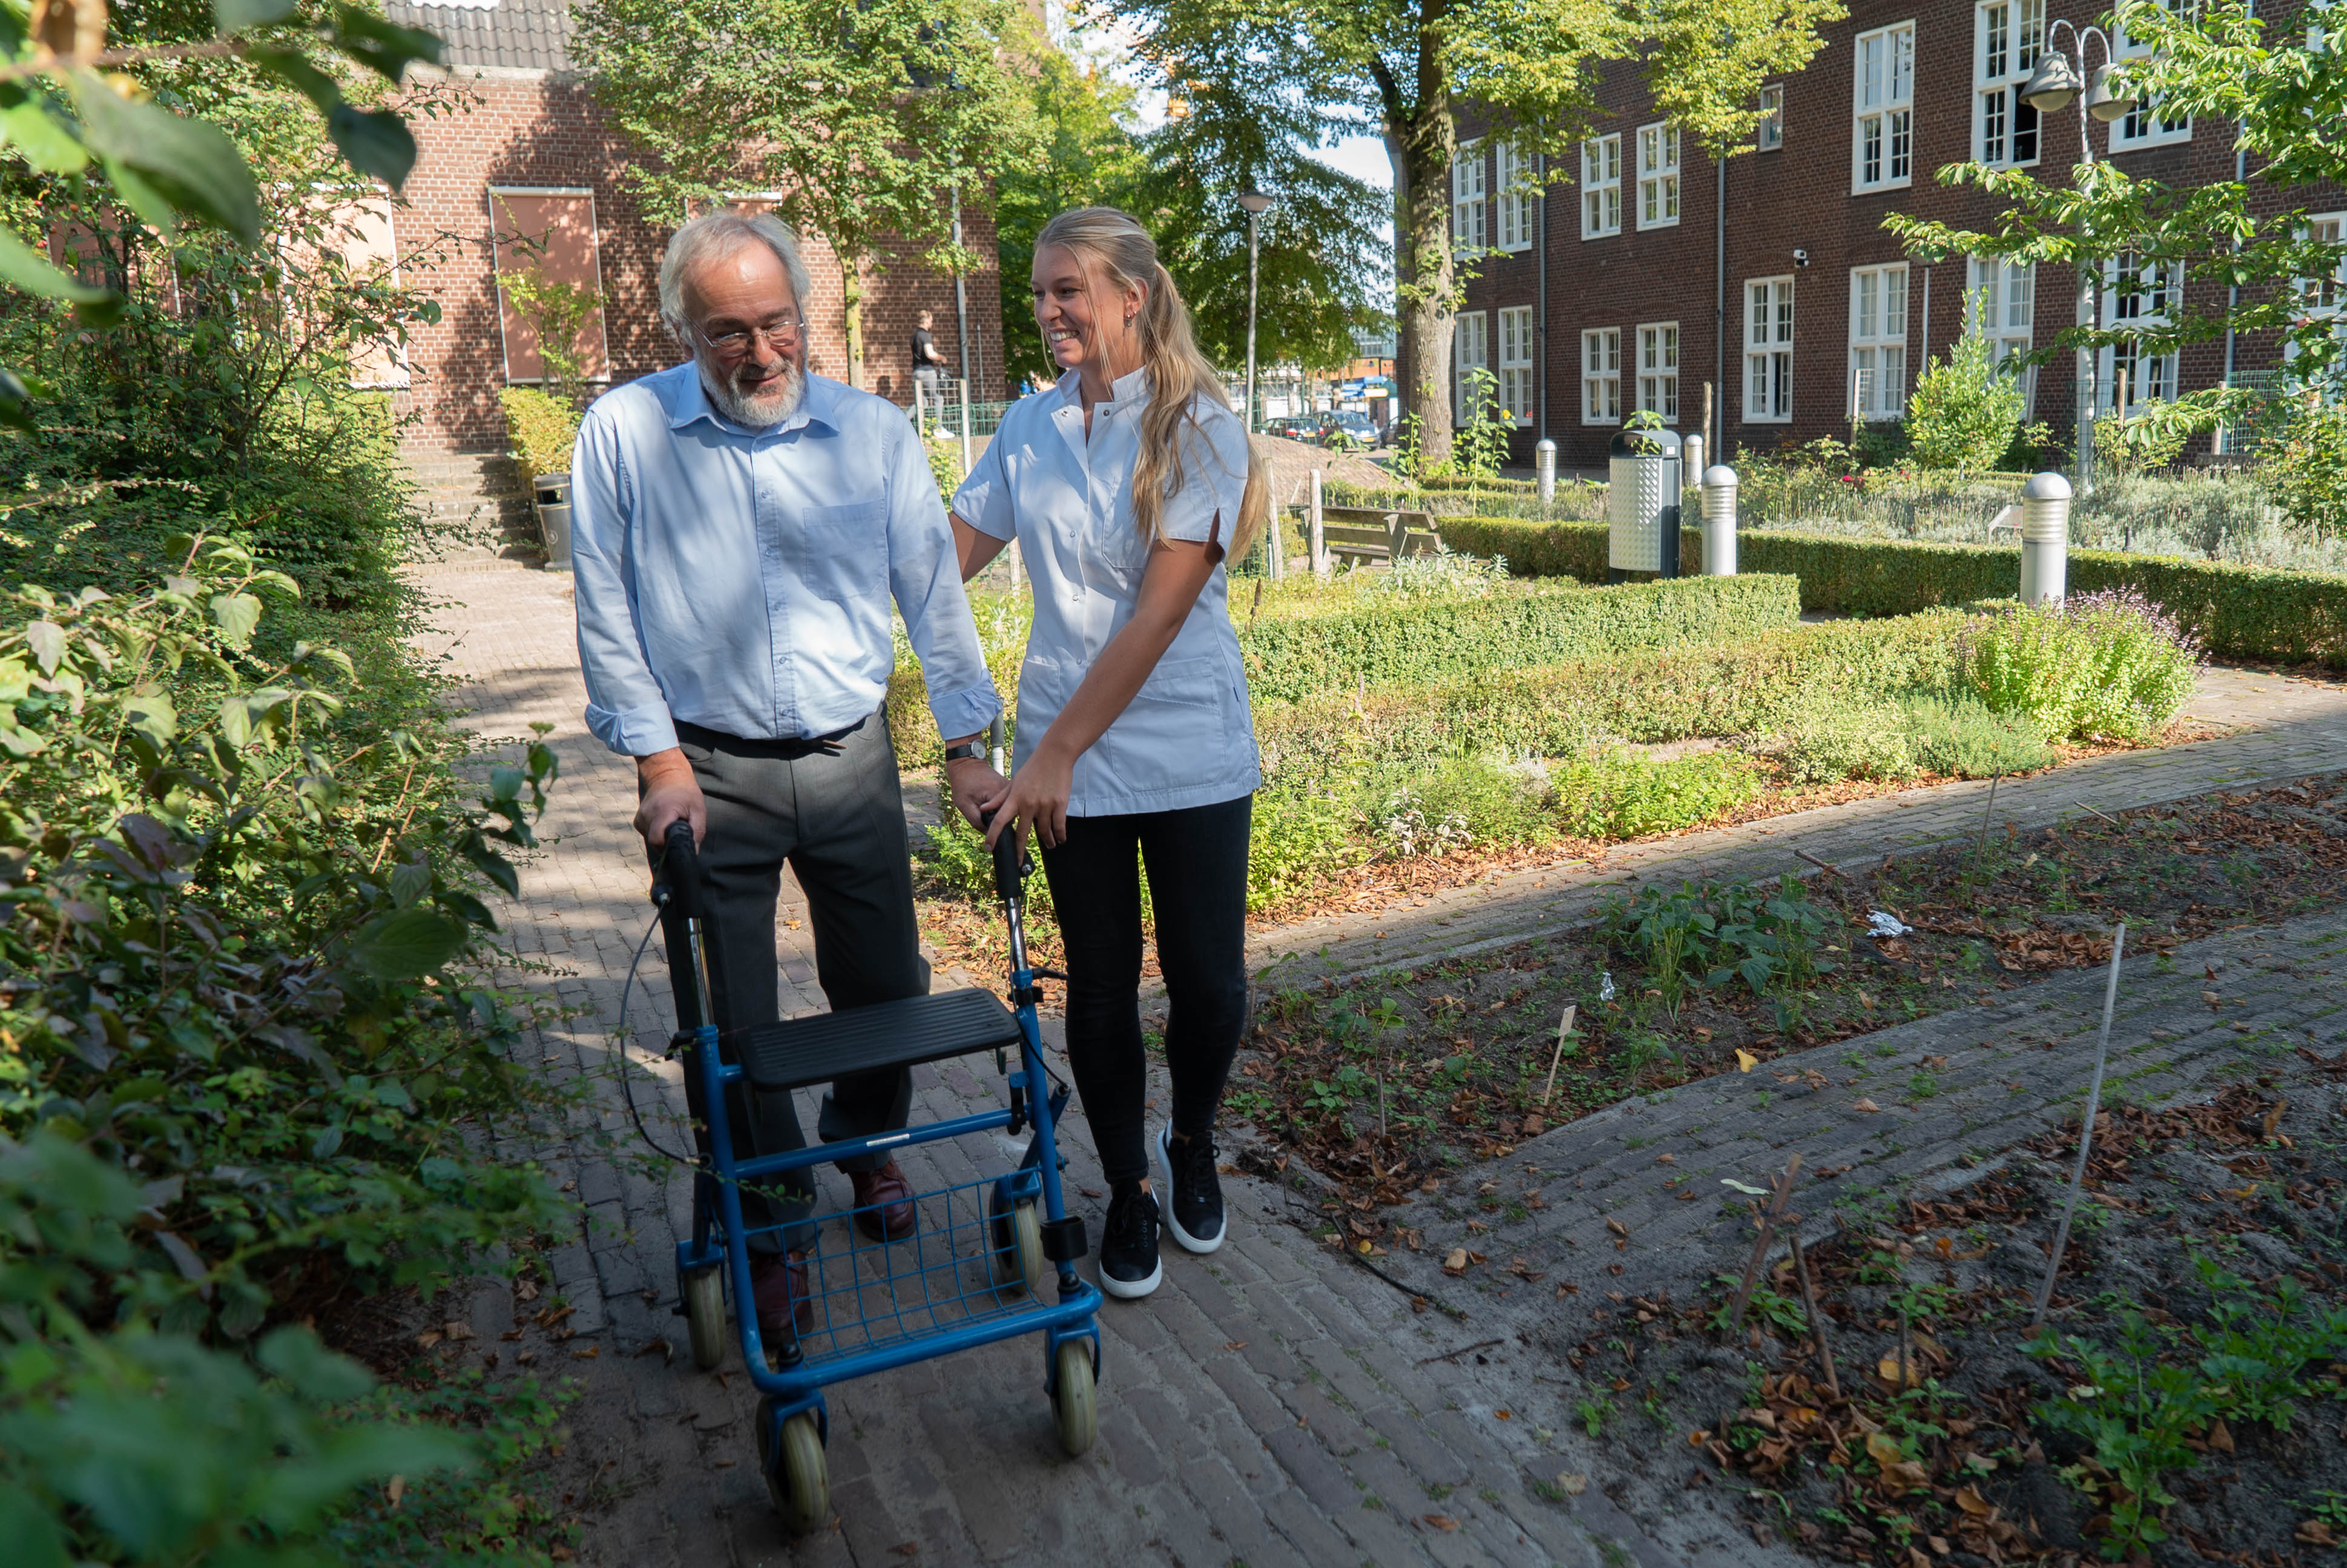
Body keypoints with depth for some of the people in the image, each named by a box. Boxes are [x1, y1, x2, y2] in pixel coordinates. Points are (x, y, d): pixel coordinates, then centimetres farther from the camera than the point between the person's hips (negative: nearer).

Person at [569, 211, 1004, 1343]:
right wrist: (656, 755, -6)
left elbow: (934, 598, 4)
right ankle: (772, 1231, 26)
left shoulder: (875, 434, -2)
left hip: (851, 761, 2)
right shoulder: (624, 431, -6)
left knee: (885, 986, 13)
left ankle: (868, 1146, 44)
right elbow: (608, 614, -1)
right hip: (708, 772, -1)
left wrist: (967, 745, 5)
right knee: (731, 1024, 4)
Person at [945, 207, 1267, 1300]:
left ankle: (1192, 1147, 34)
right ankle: (1127, 1192, 30)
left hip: (1191, 756, -3)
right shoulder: (1031, 424, 5)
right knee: (1100, 987, 8)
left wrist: (1054, 754, -19)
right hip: (1069, 758, 3)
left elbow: (1160, 613, -17)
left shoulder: (1196, 426, -9)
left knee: (1210, 985, 2)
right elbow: (947, 550, 9)